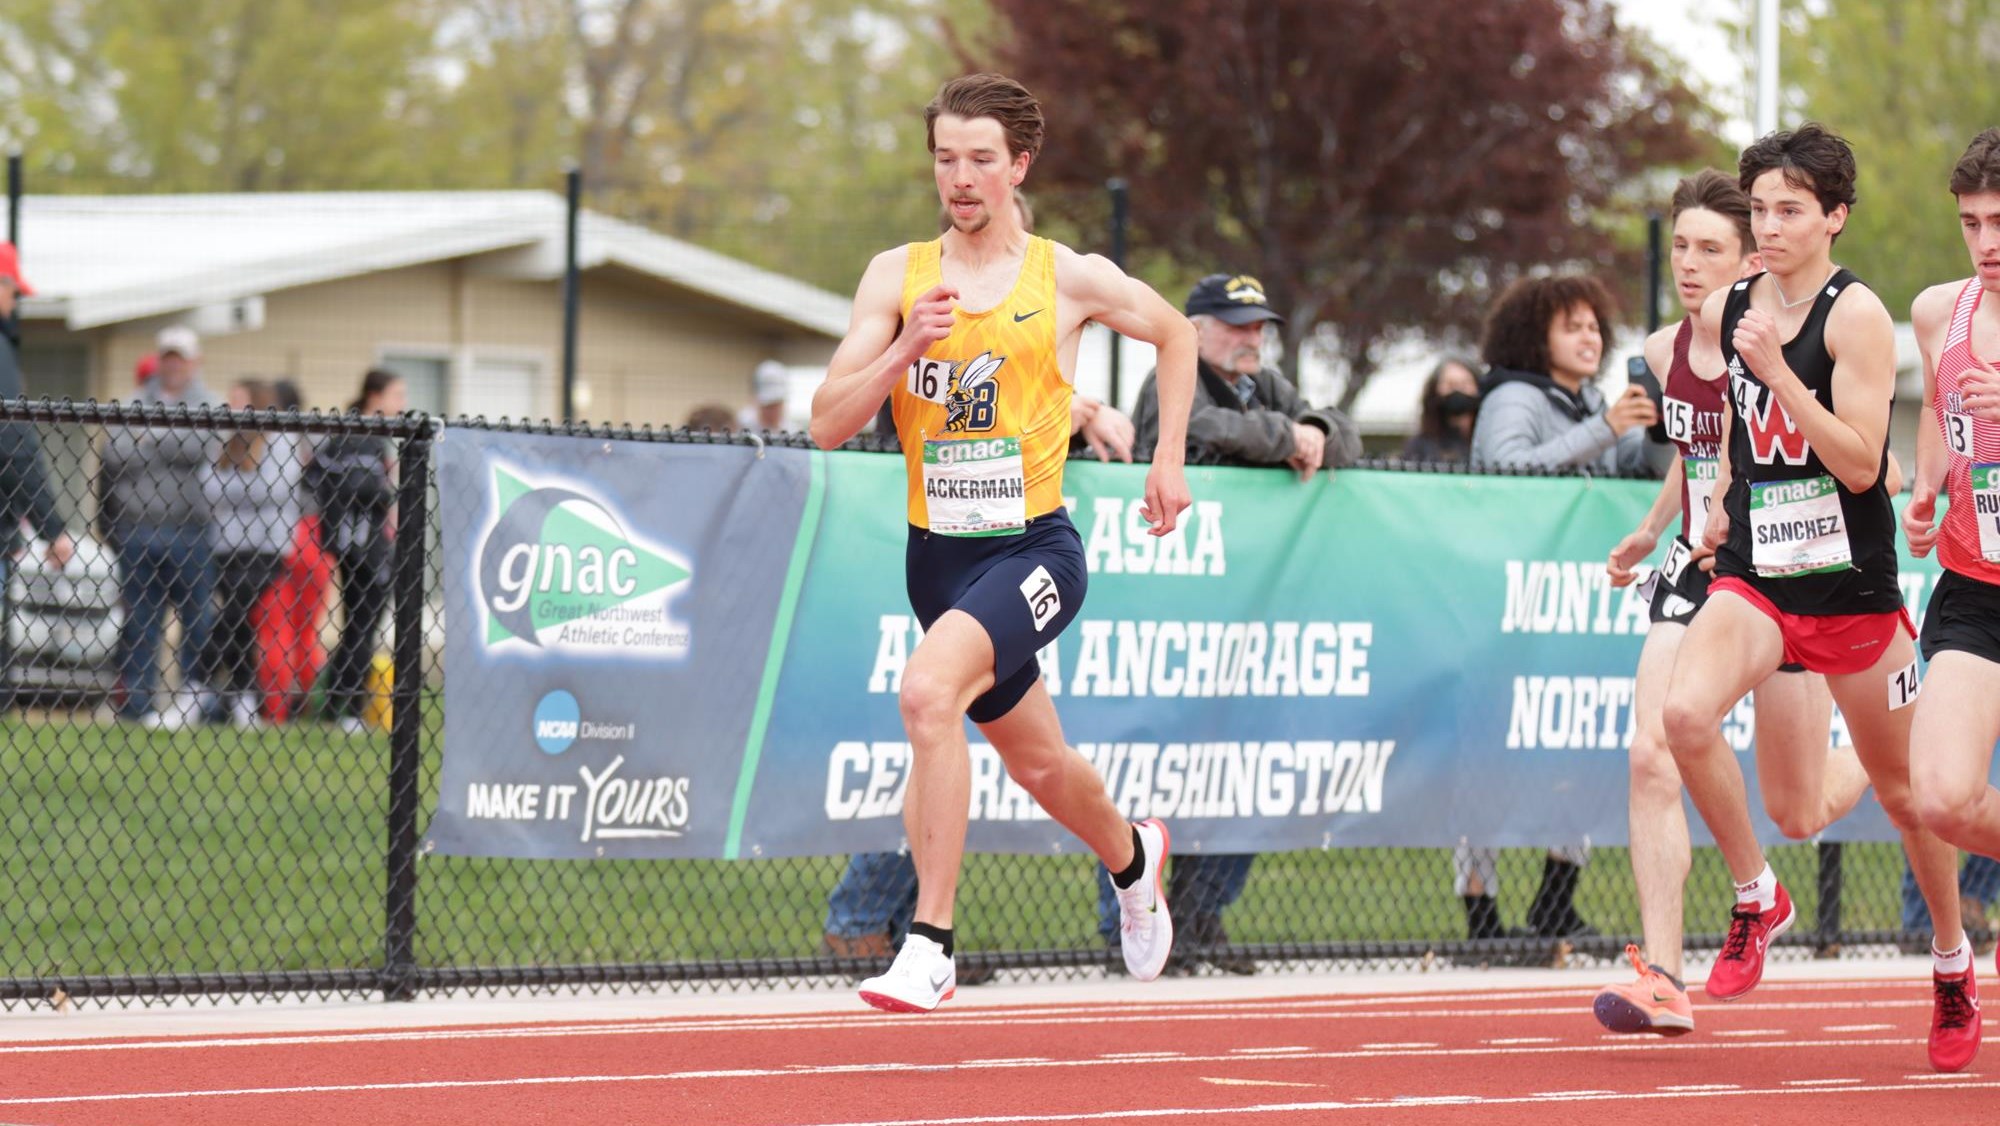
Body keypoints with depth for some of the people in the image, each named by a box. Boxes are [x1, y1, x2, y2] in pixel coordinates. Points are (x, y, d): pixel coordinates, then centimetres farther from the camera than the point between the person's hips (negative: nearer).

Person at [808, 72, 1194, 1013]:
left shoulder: (1069, 280, -2)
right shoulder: (895, 277, 2)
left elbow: (1174, 334, 18)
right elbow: (828, 424, -3)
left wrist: (1169, 458, 12)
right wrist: (906, 347, -18)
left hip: (1033, 545, -4)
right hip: (938, 550, 4)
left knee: (928, 690, -30)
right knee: (1039, 766, 18)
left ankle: (930, 944, -27)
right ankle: (1132, 857, 53)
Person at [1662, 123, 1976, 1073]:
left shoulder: (1856, 315, -12)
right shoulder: (1724, 311, 5)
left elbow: (1861, 461, -20)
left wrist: (1776, 370, -27)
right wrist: (1724, 492, 11)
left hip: (1852, 586, -4)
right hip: (1753, 575, 4)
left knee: (1902, 790, 10)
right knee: (1686, 711, -26)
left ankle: (1952, 962, 32)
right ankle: (1757, 898, -6)